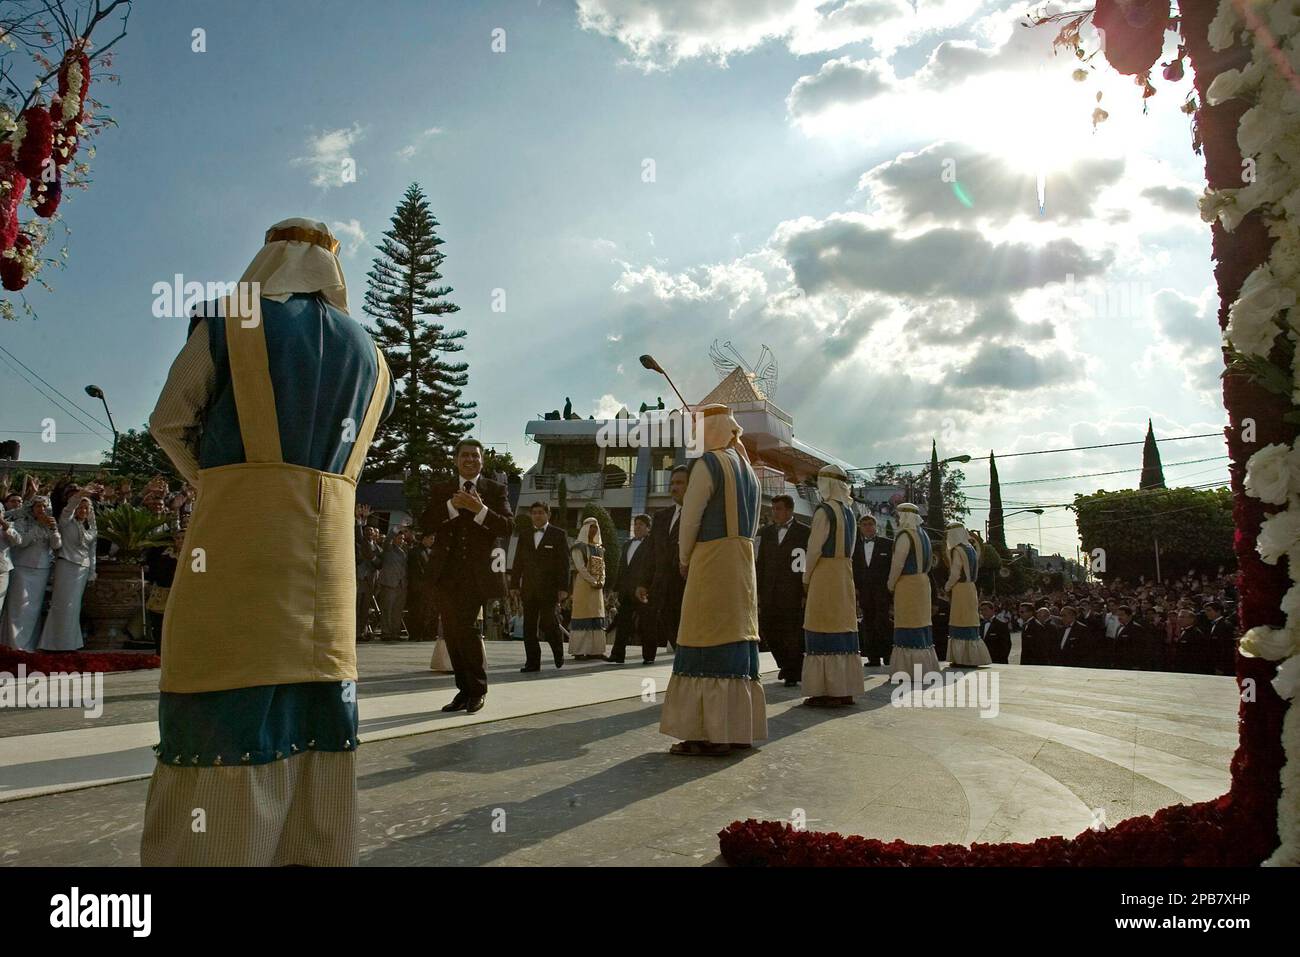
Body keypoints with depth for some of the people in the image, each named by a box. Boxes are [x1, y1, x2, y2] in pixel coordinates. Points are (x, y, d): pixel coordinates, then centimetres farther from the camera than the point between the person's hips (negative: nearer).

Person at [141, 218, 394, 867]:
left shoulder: (229, 322, 3)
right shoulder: (369, 353, 17)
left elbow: (169, 423, 5)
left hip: (236, 535, -4)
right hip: (330, 545, 5)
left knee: (218, 719, -2)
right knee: (317, 706, 9)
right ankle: (318, 854, 14)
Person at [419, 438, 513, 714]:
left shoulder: (495, 490, 7)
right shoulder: (442, 491, 14)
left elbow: (508, 526, -4)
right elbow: (425, 524, 0)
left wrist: (480, 509, -18)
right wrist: (452, 506, -14)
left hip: (478, 572, -4)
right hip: (448, 572, 4)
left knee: (465, 627, -12)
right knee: (452, 632, 6)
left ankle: (476, 691, 4)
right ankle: (466, 690, 17)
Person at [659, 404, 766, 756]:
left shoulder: (708, 463, -10)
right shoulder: (746, 467, 16)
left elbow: (690, 517, -11)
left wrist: (684, 559, 4)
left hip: (711, 560, -8)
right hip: (743, 560, 8)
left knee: (708, 644, -6)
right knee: (737, 640, 9)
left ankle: (711, 733, -7)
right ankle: (740, 728, 14)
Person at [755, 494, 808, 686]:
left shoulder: (804, 531, -1)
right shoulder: (765, 531, 13)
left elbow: (810, 564, -3)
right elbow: (760, 562, 12)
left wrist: (806, 593, -9)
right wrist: (758, 591, 6)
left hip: (793, 593, -4)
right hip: (769, 591, 4)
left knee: (793, 633, 0)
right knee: (767, 628, 4)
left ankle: (792, 673, 15)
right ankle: (785, 664, 26)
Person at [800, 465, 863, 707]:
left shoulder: (824, 511, -13)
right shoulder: (848, 511, 11)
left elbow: (815, 549, -13)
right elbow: (849, 548, 12)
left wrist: (806, 578, -3)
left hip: (825, 574, -8)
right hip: (845, 572, 8)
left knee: (824, 631, -4)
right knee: (843, 628, 10)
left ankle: (828, 691, -3)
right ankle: (845, 689, 15)